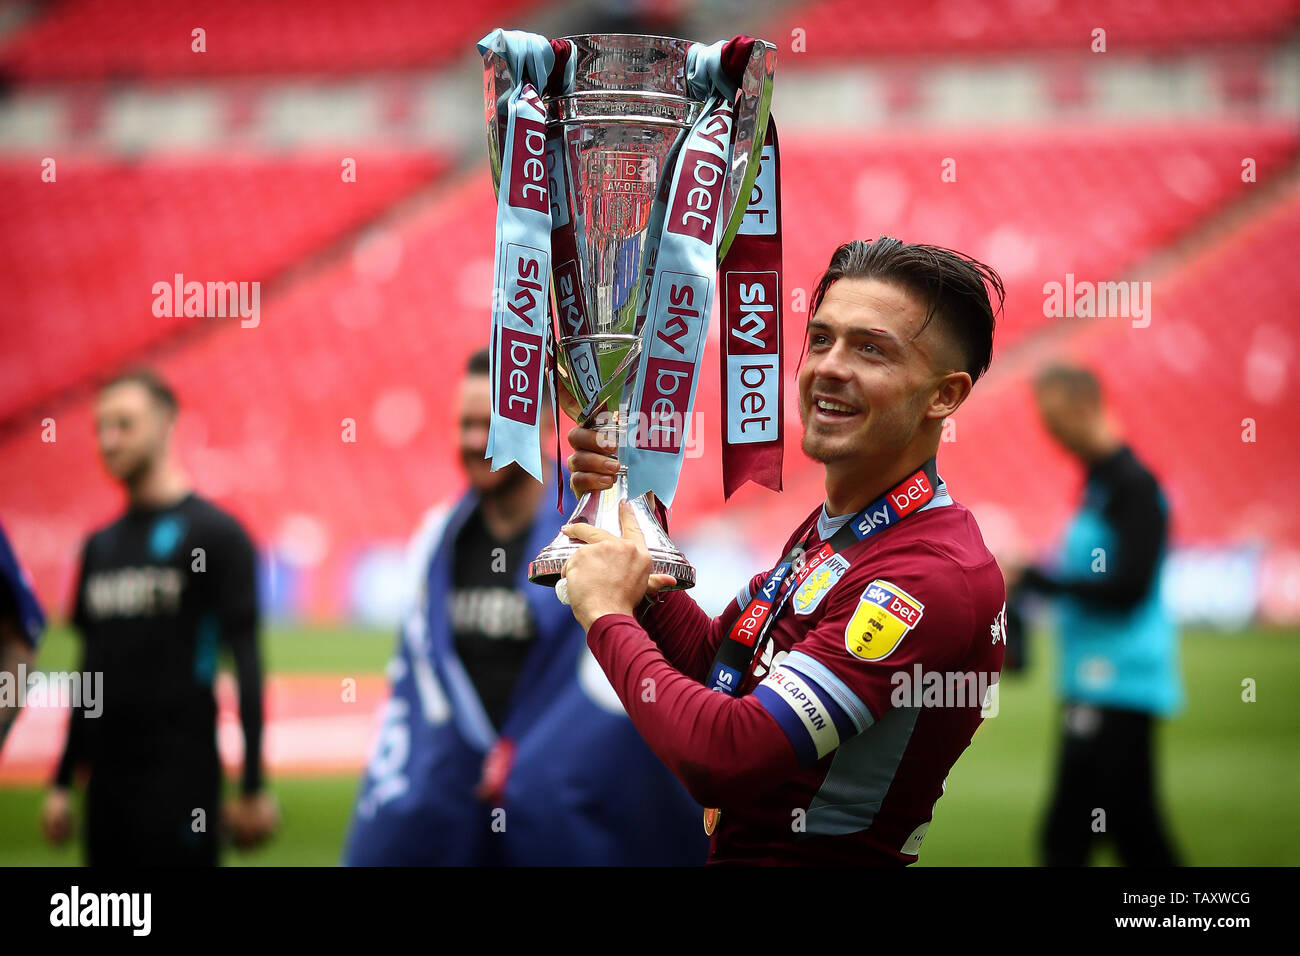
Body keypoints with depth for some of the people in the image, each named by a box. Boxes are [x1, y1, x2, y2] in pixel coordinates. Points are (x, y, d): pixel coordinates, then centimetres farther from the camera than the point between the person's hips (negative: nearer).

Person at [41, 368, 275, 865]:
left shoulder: (215, 534, -5)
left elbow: (246, 661, -8)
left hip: (180, 777, -7)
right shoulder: (100, 546, 16)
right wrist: (61, 783, 18)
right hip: (107, 777, 7)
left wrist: (253, 786, -13)